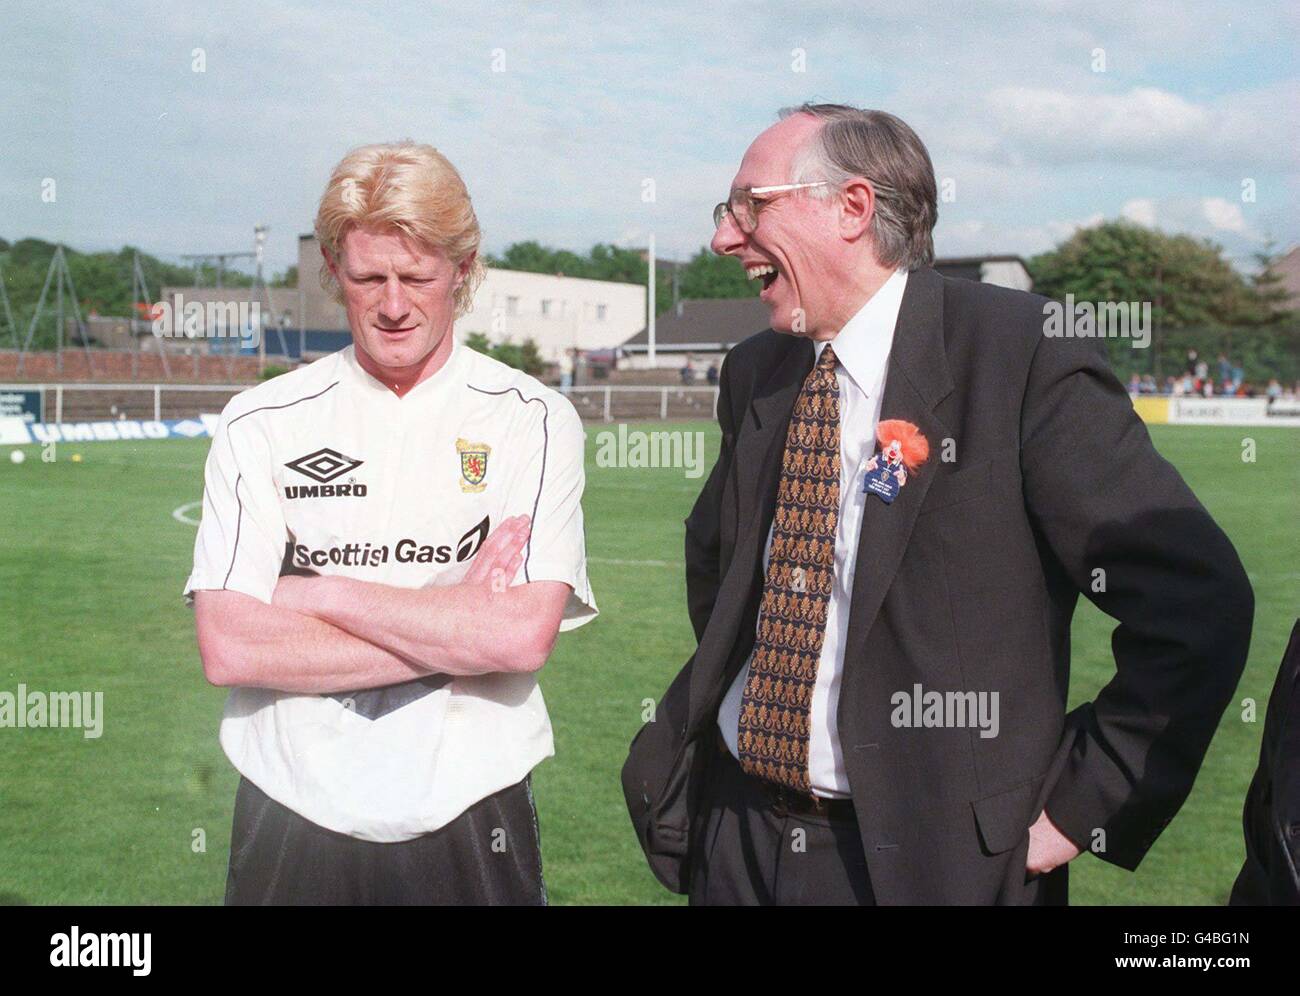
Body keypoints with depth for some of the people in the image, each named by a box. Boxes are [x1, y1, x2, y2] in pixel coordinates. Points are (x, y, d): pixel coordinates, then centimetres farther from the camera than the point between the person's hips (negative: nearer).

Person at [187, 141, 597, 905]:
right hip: (293, 821, 1)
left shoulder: (532, 421, -4)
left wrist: (317, 593, -11)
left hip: (469, 823, -1)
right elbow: (228, 648, -10)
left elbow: (524, 635, -15)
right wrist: (456, 625, -13)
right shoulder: (261, 425, 0)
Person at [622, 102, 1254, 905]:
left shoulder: (1023, 361, -14)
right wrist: (722, 698, 12)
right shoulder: (756, 374, 6)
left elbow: (1199, 605, -15)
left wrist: (1081, 807, -13)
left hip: (931, 857, -5)